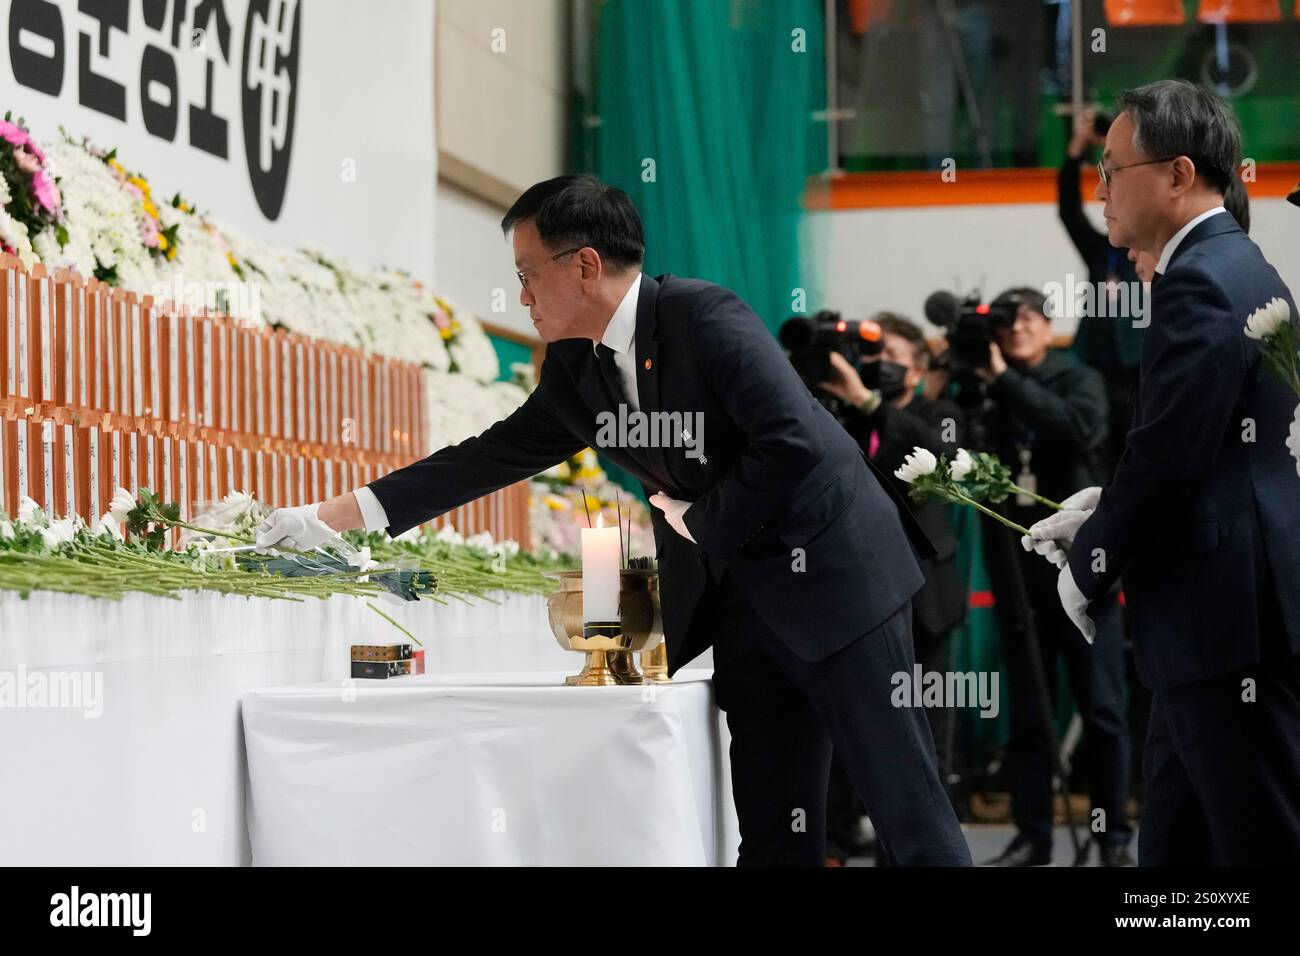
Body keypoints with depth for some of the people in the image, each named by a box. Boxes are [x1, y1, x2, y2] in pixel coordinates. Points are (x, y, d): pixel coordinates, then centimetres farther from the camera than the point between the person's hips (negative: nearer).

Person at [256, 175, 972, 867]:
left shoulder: (705, 317, -17)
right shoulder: (575, 367, 7)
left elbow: (796, 444, -24)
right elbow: (494, 455, 14)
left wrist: (698, 520, -11)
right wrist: (339, 515, 12)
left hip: (827, 567, -8)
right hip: (738, 595, 8)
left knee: (904, 802, -5)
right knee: (772, 825, 7)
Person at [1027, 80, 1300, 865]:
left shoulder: (1200, 281, -15)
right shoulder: (1237, 267, 17)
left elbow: (1168, 455, -20)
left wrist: (1089, 564, -5)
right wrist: (1100, 512, 11)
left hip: (1228, 618, -10)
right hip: (1228, 610, 10)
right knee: (1179, 845, 13)